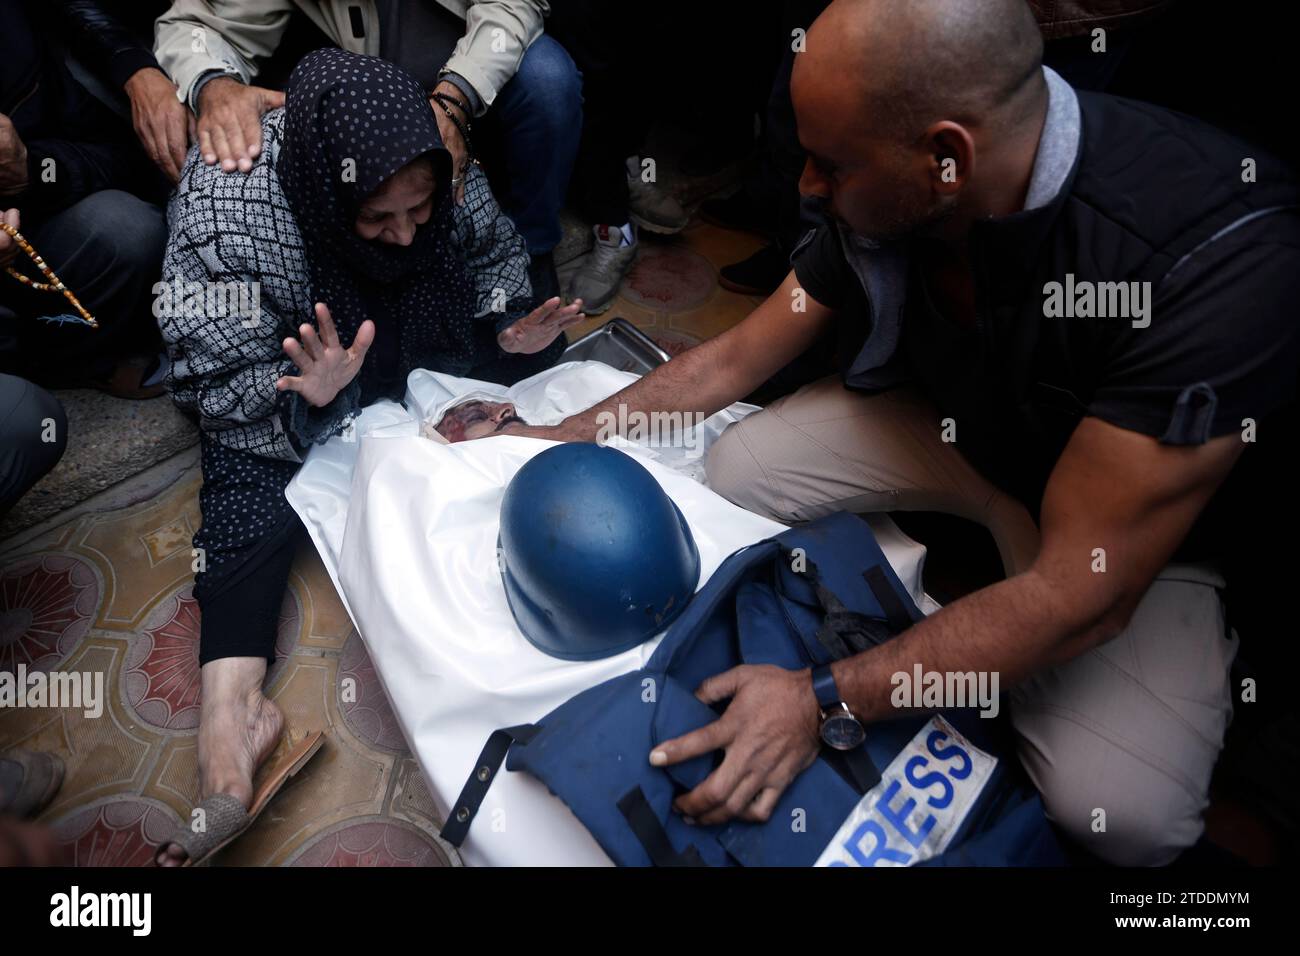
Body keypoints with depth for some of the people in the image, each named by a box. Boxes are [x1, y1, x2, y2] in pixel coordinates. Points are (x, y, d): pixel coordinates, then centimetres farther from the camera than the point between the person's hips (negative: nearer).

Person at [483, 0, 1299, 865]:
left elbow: (1080, 591, -36)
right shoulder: (882, 199, -21)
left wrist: (825, 701, -38)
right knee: (735, 471, -7)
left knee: (1116, 810, -23)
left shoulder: (1217, 261, -39)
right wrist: (560, 437, -6)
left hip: (1142, 512, -4)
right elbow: (731, 362, -7)